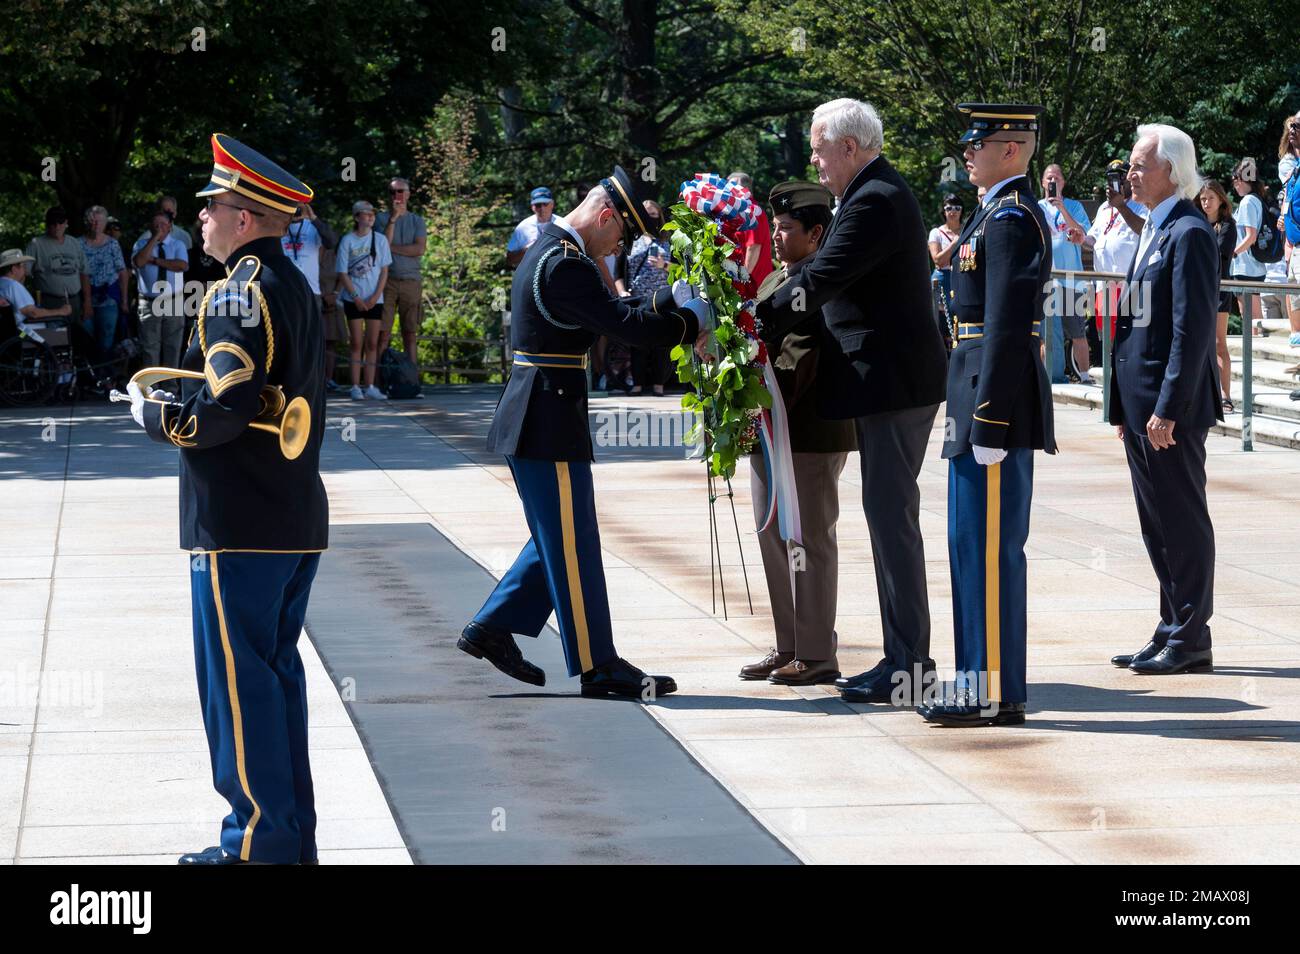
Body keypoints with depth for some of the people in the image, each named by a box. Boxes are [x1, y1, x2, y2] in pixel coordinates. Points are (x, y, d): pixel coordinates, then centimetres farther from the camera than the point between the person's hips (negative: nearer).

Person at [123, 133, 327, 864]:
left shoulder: (240, 292, -16)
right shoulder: (294, 287, 13)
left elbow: (224, 410, -24)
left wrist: (153, 414, -8)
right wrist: (179, 404, 13)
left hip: (241, 525, -9)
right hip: (298, 519, 9)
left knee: (238, 681, -2)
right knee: (277, 674, 15)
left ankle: (260, 843, 2)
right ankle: (292, 836, 20)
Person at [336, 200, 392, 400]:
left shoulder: (380, 239, 3)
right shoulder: (348, 241, -3)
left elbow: (384, 270, 4)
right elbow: (343, 273, -2)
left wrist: (375, 296, -7)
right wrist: (356, 297, -10)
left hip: (375, 299, 2)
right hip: (353, 299, -2)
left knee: (372, 343, 2)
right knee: (357, 343, -2)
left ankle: (370, 387, 4)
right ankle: (355, 387, 0)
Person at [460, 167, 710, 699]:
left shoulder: (552, 251, 15)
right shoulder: (565, 265, -19)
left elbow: (612, 311, 17)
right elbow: (624, 324, -24)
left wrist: (675, 302, 9)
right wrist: (692, 321, -11)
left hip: (538, 420, 10)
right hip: (548, 426, -10)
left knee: (560, 539, 18)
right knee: (572, 544, -3)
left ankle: (492, 629, 22)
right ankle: (596, 667, 3)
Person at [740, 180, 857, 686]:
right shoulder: (775, 281, 16)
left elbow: (815, 357, -19)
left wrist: (777, 406, -23)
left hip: (811, 431, -9)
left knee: (811, 540, -3)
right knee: (774, 539, 12)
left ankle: (817, 653, 2)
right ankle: (787, 647, 19)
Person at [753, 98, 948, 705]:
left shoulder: (875, 203, -17)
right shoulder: (878, 193, 17)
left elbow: (818, 280, -21)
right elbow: (824, 273, 18)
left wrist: (758, 321, -13)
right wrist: (771, 313, 9)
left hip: (891, 381, -11)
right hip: (892, 380, 11)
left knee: (890, 514, -9)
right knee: (890, 513, 13)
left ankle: (907, 662, -7)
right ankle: (907, 655, 18)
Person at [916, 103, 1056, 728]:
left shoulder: (1011, 219, -15)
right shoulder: (1003, 213, 17)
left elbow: (1007, 325, -20)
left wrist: (989, 424, -22)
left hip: (997, 396, -11)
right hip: (984, 397, 11)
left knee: (988, 547, -7)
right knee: (975, 545, 14)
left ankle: (995, 694, -4)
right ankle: (985, 682, 19)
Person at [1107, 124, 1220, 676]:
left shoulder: (1188, 233, -14)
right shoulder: (1155, 230, 16)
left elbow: (1193, 329, -20)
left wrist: (1166, 410, -21)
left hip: (1170, 407, -10)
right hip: (1142, 403, 10)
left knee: (1182, 523, -3)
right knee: (1158, 526, 13)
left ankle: (1190, 642, 2)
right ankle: (1174, 632, 20)